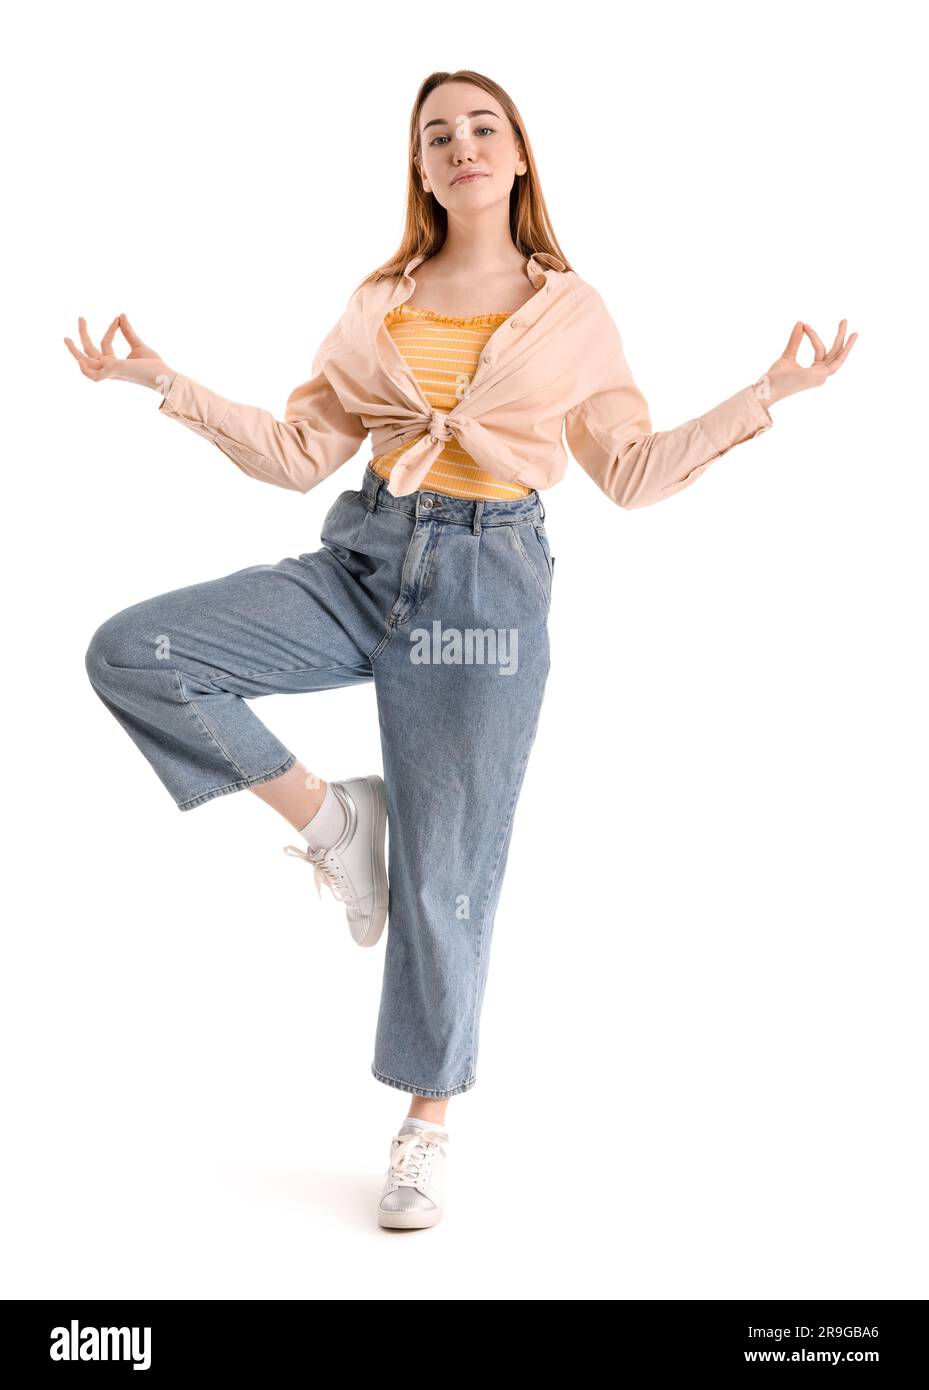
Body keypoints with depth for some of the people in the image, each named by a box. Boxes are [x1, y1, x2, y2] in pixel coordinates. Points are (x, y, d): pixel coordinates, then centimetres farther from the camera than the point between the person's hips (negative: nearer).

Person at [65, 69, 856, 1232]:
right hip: (363, 561, 3)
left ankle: (426, 1127, 22)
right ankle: (327, 816, 2)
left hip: (488, 582, -3)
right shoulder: (380, 304, 11)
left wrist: (764, 395, -5)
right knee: (130, 652, -16)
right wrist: (168, 383, 2)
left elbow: (633, 473, 4)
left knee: (444, 875, 1)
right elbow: (300, 454, 9)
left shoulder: (569, 310, 6)